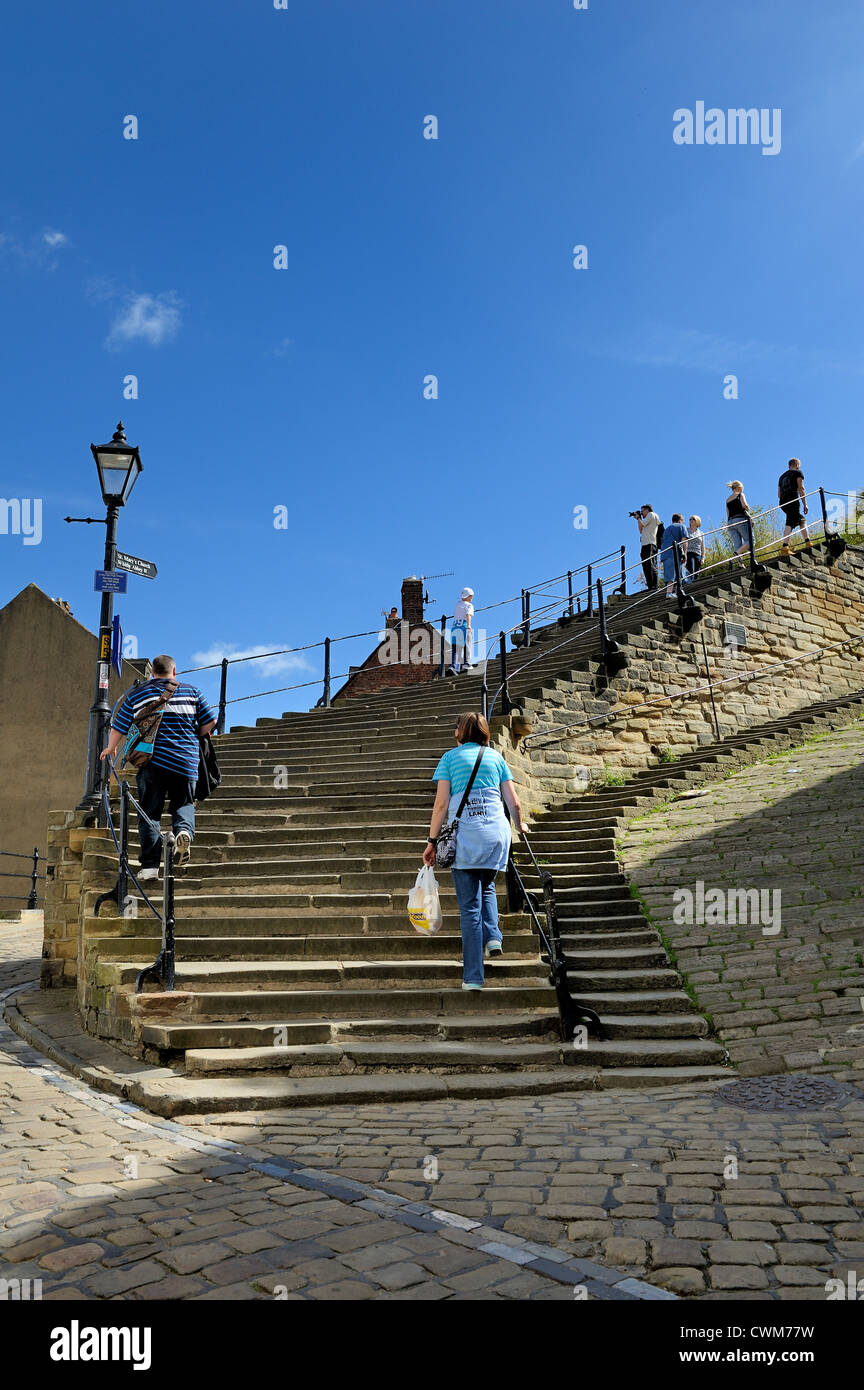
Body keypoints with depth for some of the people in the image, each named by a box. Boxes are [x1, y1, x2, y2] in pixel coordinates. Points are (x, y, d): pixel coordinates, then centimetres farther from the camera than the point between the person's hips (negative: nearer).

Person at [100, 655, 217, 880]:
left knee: (149, 813, 5)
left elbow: (118, 727, 11)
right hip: (185, 762, 0)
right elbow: (210, 722, 7)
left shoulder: (137, 695, 9)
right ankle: (184, 830, -16)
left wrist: (111, 748, 29)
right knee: (183, 804, 16)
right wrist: (196, 737, 25)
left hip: (151, 762, 0)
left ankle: (150, 865, -3)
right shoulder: (191, 692, 9)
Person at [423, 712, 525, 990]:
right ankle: (493, 936, 5)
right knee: (487, 887, 28)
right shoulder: (496, 756, 15)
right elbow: (514, 802, 13)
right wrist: (519, 825, 33)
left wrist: (432, 841, 5)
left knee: (469, 905, 1)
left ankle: (473, 976, 0)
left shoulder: (450, 757, 8)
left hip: (464, 833, -2)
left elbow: (442, 803, 0)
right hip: (496, 829, 2)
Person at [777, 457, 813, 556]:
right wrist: (805, 504, -4)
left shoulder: (782, 476, 29)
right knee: (790, 523, -16)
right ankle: (784, 547, -30)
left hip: (783, 503, 7)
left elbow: (779, 494, 24)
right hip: (793, 501, -7)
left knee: (802, 520, 19)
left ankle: (807, 543, 14)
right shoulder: (798, 472, 10)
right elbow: (801, 488, -1)